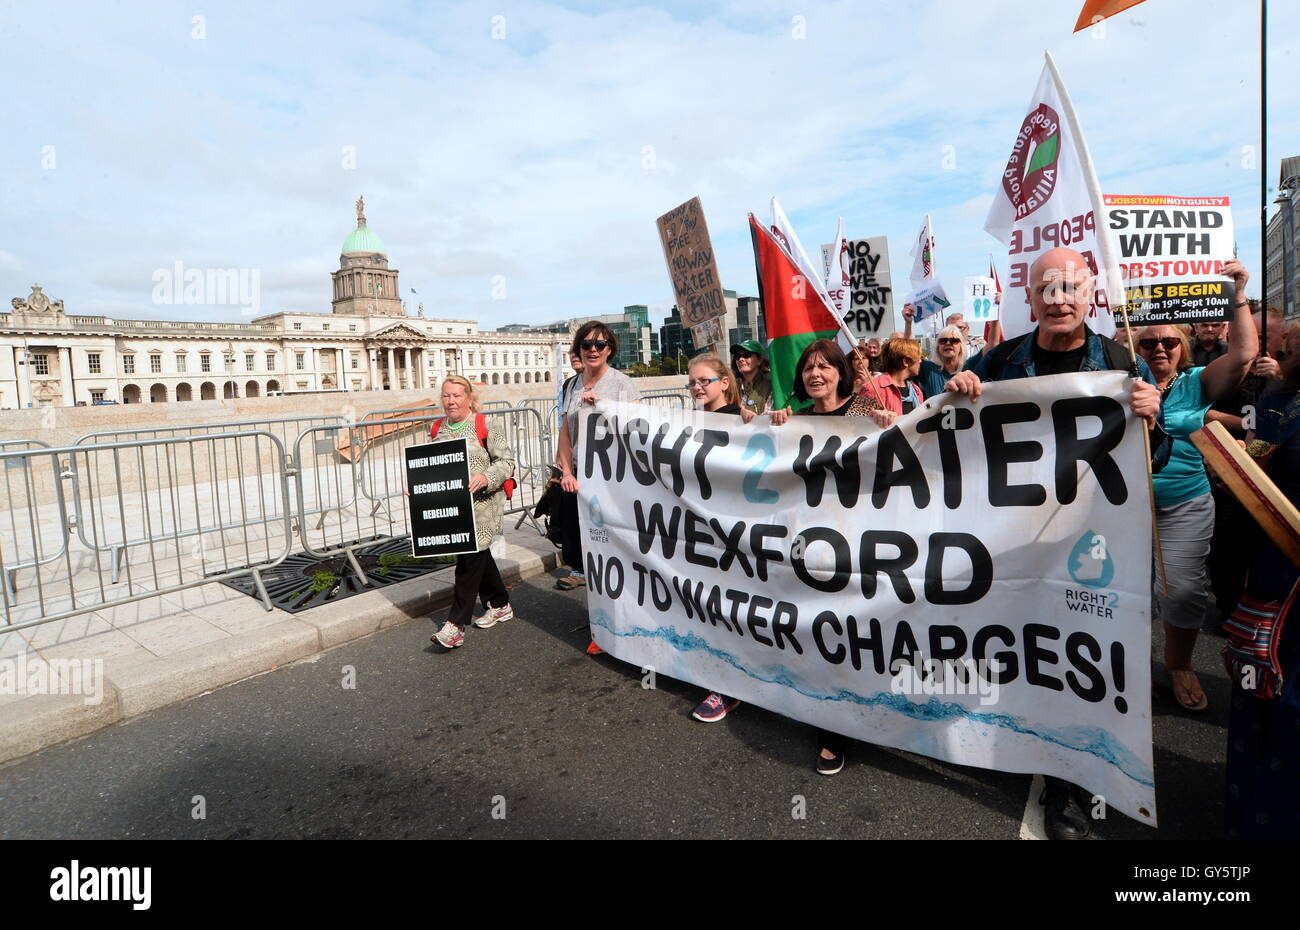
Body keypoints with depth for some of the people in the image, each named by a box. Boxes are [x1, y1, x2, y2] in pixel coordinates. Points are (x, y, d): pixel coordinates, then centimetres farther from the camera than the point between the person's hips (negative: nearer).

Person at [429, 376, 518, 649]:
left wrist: (486, 477, -26)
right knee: (479, 555, 15)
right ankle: (500, 605, 33)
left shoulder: (486, 424, -6)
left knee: (470, 558, -9)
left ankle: (456, 625, -4)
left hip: (481, 504, -6)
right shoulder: (438, 429, 10)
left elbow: (506, 461, -9)